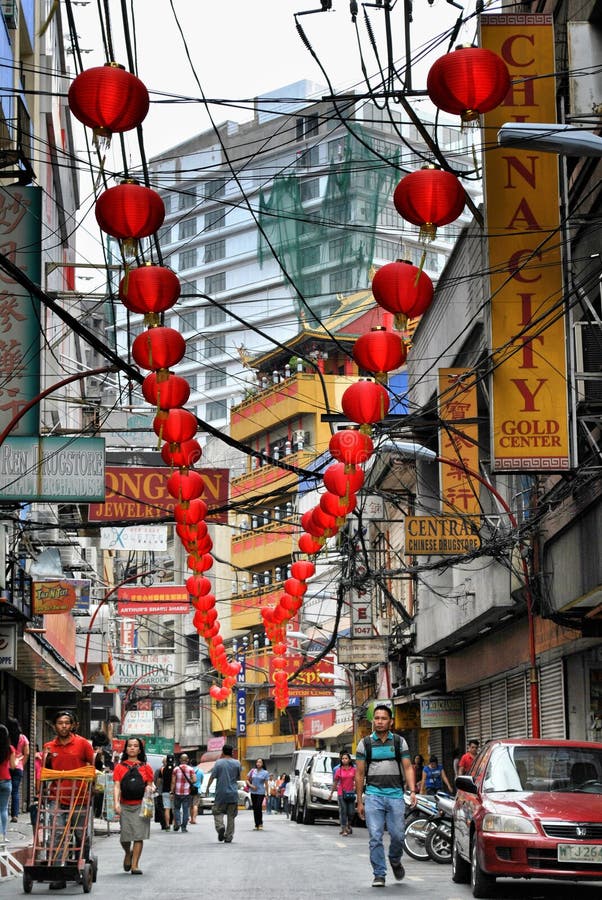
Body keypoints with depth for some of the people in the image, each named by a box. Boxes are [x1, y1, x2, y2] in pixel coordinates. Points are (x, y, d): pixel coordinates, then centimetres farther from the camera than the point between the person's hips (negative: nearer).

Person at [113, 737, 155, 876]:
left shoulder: (145, 767, 11)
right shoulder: (119, 767, 8)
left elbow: (151, 784, 14)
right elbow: (117, 786, 2)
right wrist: (116, 803, -10)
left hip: (141, 805, 0)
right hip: (125, 806, 0)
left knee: (139, 835, -6)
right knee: (125, 836, 0)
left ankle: (135, 865, 0)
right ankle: (128, 853, 32)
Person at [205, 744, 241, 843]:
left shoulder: (219, 763, -5)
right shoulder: (237, 763, 2)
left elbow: (212, 776, -5)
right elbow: (238, 777, 11)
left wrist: (207, 788, 5)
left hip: (221, 794, -2)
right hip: (233, 794, 2)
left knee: (218, 812, 9)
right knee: (231, 816, 8)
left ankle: (220, 826, -19)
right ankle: (228, 837, 7)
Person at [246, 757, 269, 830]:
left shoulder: (265, 773, 1)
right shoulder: (252, 771, 5)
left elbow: (266, 784, 2)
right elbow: (247, 780, 10)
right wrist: (251, 785, -8)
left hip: (261, 792, -3)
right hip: (253, 792, 3)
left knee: (259, 807, -13)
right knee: (255, 808, 5)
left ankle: (260, 823, -2)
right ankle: (256, 824, 12)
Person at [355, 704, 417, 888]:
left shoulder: (399, 742, 9)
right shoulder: (365, 743, 7)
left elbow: (408, 768, 5)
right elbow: (359, 774, 9)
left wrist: (412, 791, -10)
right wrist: (359, 801, 6)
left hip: (395, 795, 1)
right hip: (373, 795, 0)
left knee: (397, 835, 0)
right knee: (375, 837, -6)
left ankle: (395, 860, 30)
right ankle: (379, 875, 1)